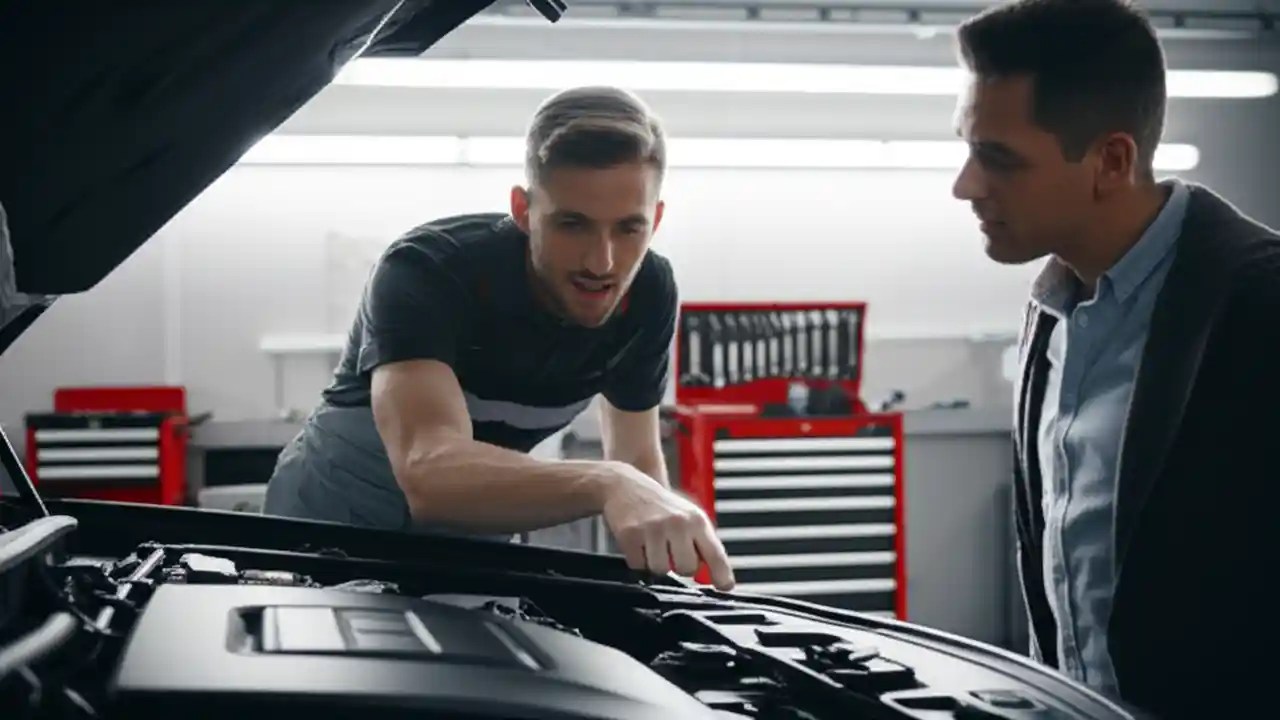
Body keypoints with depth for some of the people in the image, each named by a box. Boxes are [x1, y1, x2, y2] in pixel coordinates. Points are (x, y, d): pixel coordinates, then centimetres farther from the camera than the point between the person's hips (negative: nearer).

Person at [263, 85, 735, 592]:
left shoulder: (649, 293, -16)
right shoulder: (424, 273, -32)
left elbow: (639, 463, -4)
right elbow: (429, 473, -48)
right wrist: (604, 485, -62)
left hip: (474, 542, 4)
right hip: (337, 525, -3)